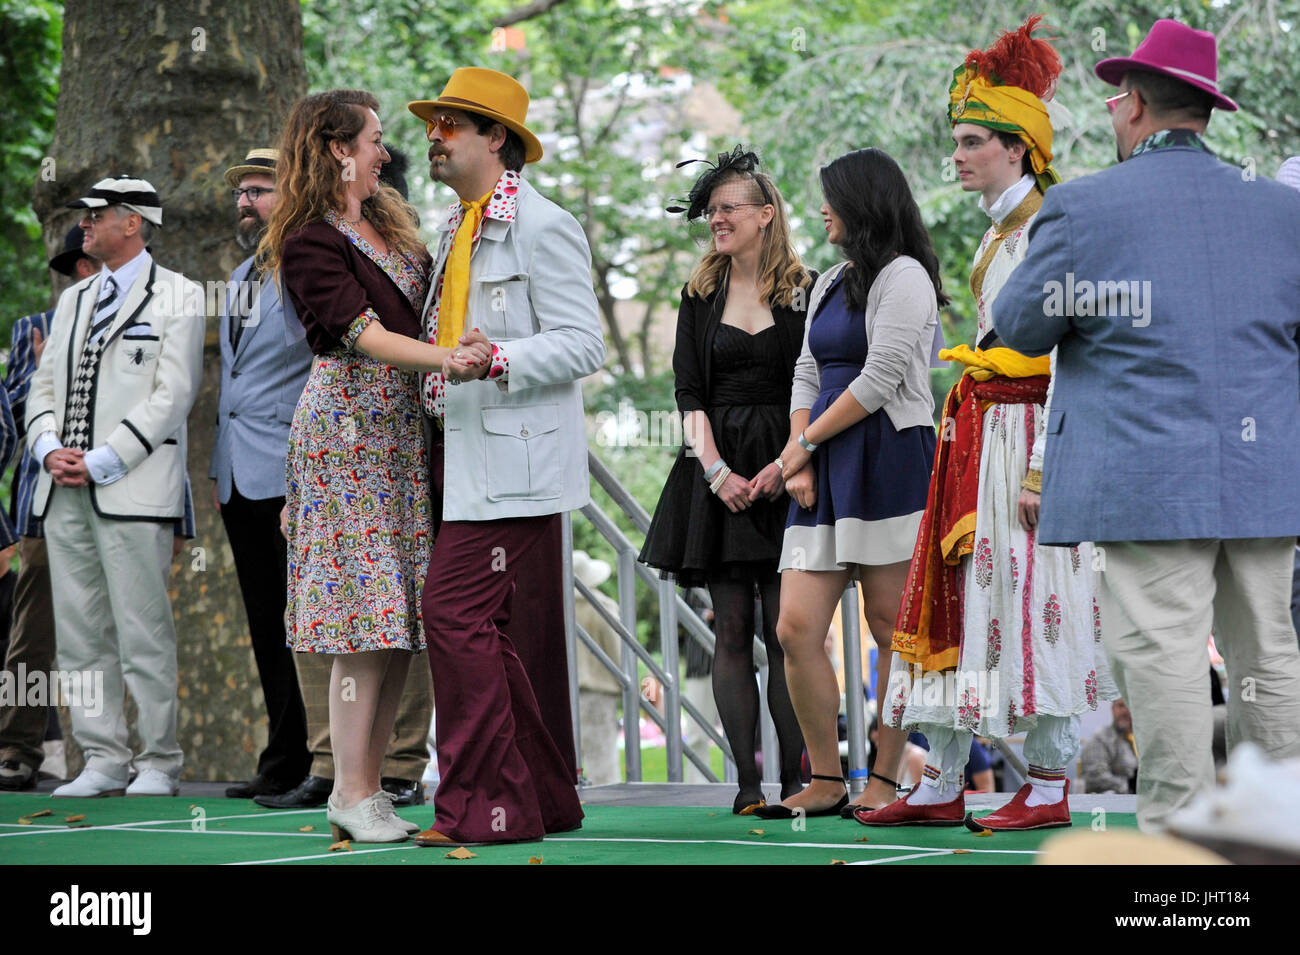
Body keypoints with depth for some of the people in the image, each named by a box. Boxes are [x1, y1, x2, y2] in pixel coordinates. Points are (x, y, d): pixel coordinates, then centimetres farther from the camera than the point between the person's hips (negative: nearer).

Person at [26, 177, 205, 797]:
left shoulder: (179, 297, 0)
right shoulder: (73, 300, 21)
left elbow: (171, 395, -8)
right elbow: (44, 386, 20)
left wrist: (101, 462, -13)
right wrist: (50, 449, -1)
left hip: (132, 489, -6)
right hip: (64, 490, 7)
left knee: (143, 630, -6)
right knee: (79, 632, 5)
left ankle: (158, 763, 2)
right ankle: (102, 761, 10)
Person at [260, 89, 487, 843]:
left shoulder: (391, 223, 18)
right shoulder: (309, 244, -8)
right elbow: (363, 334, -18)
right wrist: (446, 357, -30)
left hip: (404, 433, 8)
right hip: (347, 428, -8)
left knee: (404, 619, 4)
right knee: (370, 620, -9)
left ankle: (371, 784, 9)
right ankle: (351, 794, -4)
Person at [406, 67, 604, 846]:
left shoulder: (544, 227, -9)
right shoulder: (457, 230, 19)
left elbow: (582, 344, -15)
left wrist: (492, 362, -26)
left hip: (511, 458, -9)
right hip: (461, 452, 9)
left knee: (457, 613, -15)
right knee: (509, 633, 10)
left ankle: (481, 803, -11)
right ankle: (547, 797, 16)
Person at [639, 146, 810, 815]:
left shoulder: (804, 292, 4)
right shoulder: (700, 297, 12)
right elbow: (689, 394, 6)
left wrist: (785, 463, -13)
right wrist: (716, 469, -8)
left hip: (785, 470, -3)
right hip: (716, 470, 3)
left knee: (784, 632, -6)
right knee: (732, 630, -2)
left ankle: (794, 781, -3)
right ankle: (747, 783, -1)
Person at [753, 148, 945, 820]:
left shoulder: (902, 276, -4)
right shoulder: (828, 284, 23)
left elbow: (882, 379, -12)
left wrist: (804, 443, -5)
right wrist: (800, 462, 3)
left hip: (890, 459, -8)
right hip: (825, 469, 8)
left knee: (891, 628, -4)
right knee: (796, 629, -2)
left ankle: (884, 779, 2)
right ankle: (825, 782, 4)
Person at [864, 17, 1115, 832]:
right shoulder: (997, 236, 17)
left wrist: (1042, 466, -21)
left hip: (1025, 433, -9)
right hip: (978, 436, 9)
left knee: (1030, 602, -6)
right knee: (958, 595, 7)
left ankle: (1050, 787, 0)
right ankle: (942, 785, 9)